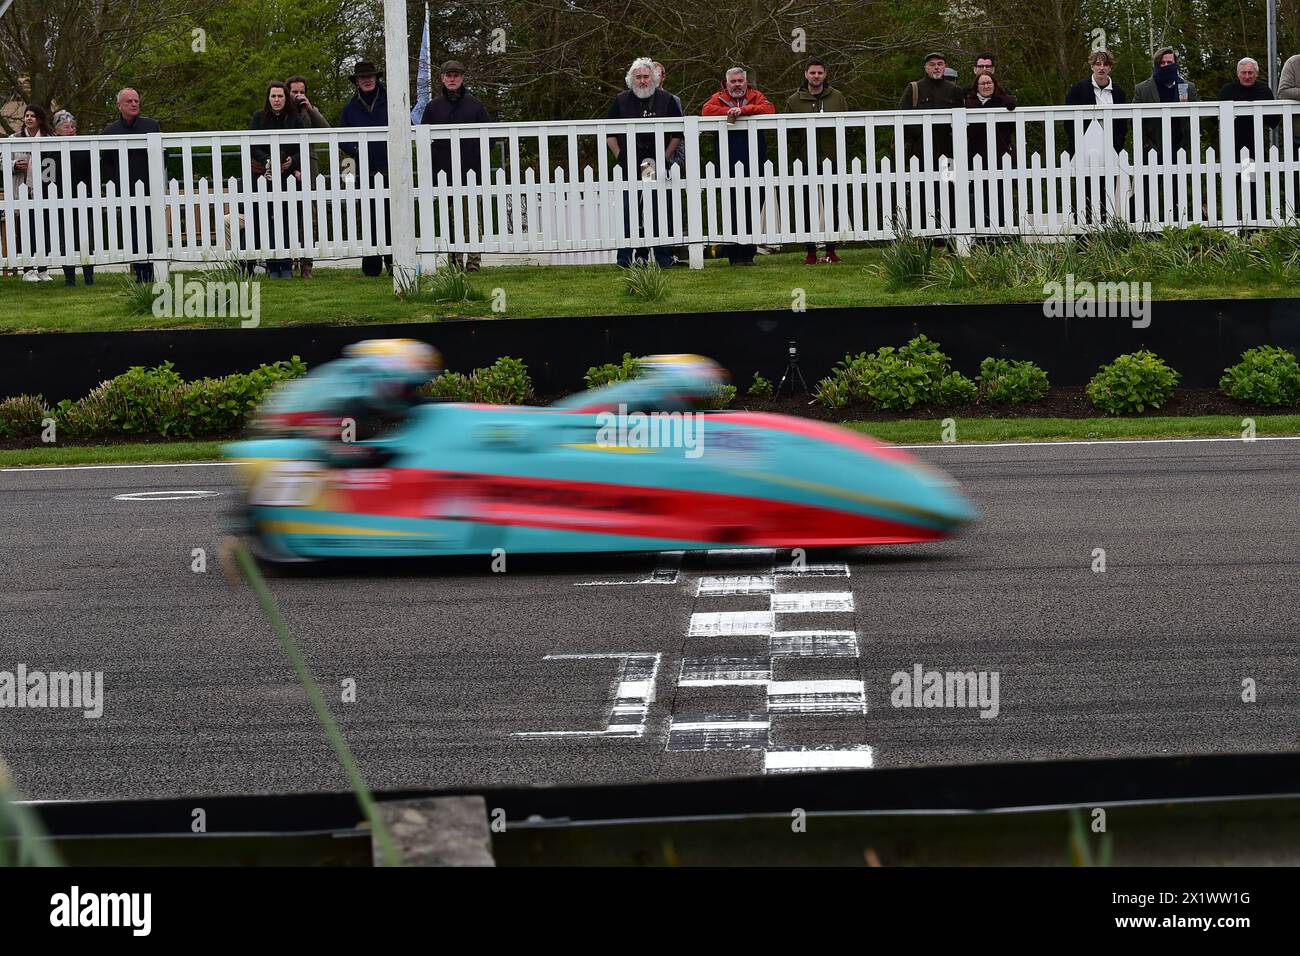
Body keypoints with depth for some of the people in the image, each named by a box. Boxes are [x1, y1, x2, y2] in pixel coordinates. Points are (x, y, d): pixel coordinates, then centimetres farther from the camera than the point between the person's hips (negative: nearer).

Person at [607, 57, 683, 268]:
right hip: (628, 168, 0)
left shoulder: (666, 101, 7)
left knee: (660, 212, 0)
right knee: (627, 213, 0)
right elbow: (609, 134, 12)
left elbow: (678, 133, 11)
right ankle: (625, 258, 3)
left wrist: (665, 156, 2)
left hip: (658, 166, 0)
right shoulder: (621, 101, 8)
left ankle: (663, 258, 5)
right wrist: (620, 156, 2)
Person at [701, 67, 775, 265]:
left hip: (754, 161, 1)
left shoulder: (755, 97, 15)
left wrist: (743, 110, -13)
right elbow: (706, 110, -6)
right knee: (733, 206, -5)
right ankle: (734, 254, -2)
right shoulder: (719, 98, 13)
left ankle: (748, 252, 6)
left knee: (753, 205, 0)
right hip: (729, 163, -1)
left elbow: (769, 108, -5)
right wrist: (729, 112, -14)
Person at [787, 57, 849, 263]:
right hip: (805, 160, -1)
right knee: (808, 208, 1)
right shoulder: (794, 100, 4)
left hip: (831, 159, 1)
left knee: (832, 207, 5)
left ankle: (831, 250, 12)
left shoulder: (837, 97, 8)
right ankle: (810, 252, 5)